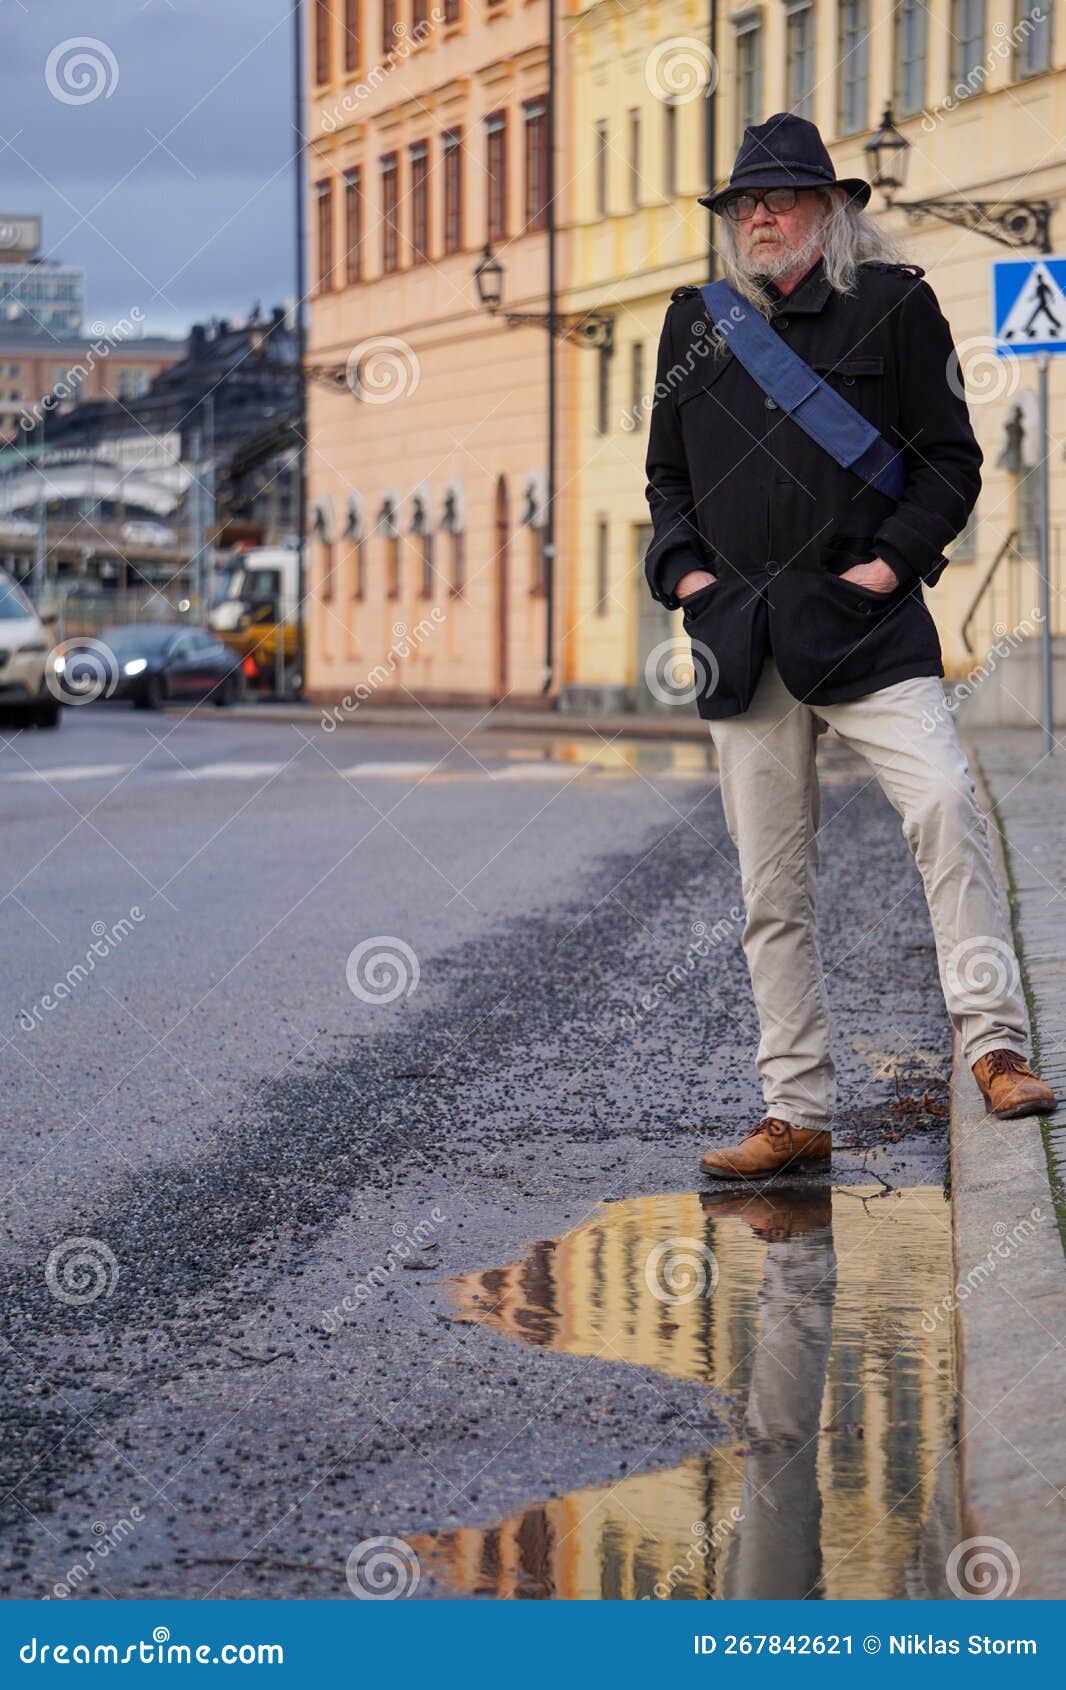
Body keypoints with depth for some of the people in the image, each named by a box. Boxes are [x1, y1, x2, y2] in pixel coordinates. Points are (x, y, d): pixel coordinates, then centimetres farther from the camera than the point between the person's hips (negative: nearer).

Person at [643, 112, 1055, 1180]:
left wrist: (892, 562, -9)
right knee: (772, 889, 4)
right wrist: (685, 570, 5)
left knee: (945, 804, -25)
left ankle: (995, 1049, -18)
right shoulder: (697, 324, 15)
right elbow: (666, 472, 23)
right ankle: (796, 1117, 11)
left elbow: (950, 460, 5)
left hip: (866, 622, -3)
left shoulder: (893, 305, 4)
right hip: (743, 638, 4)